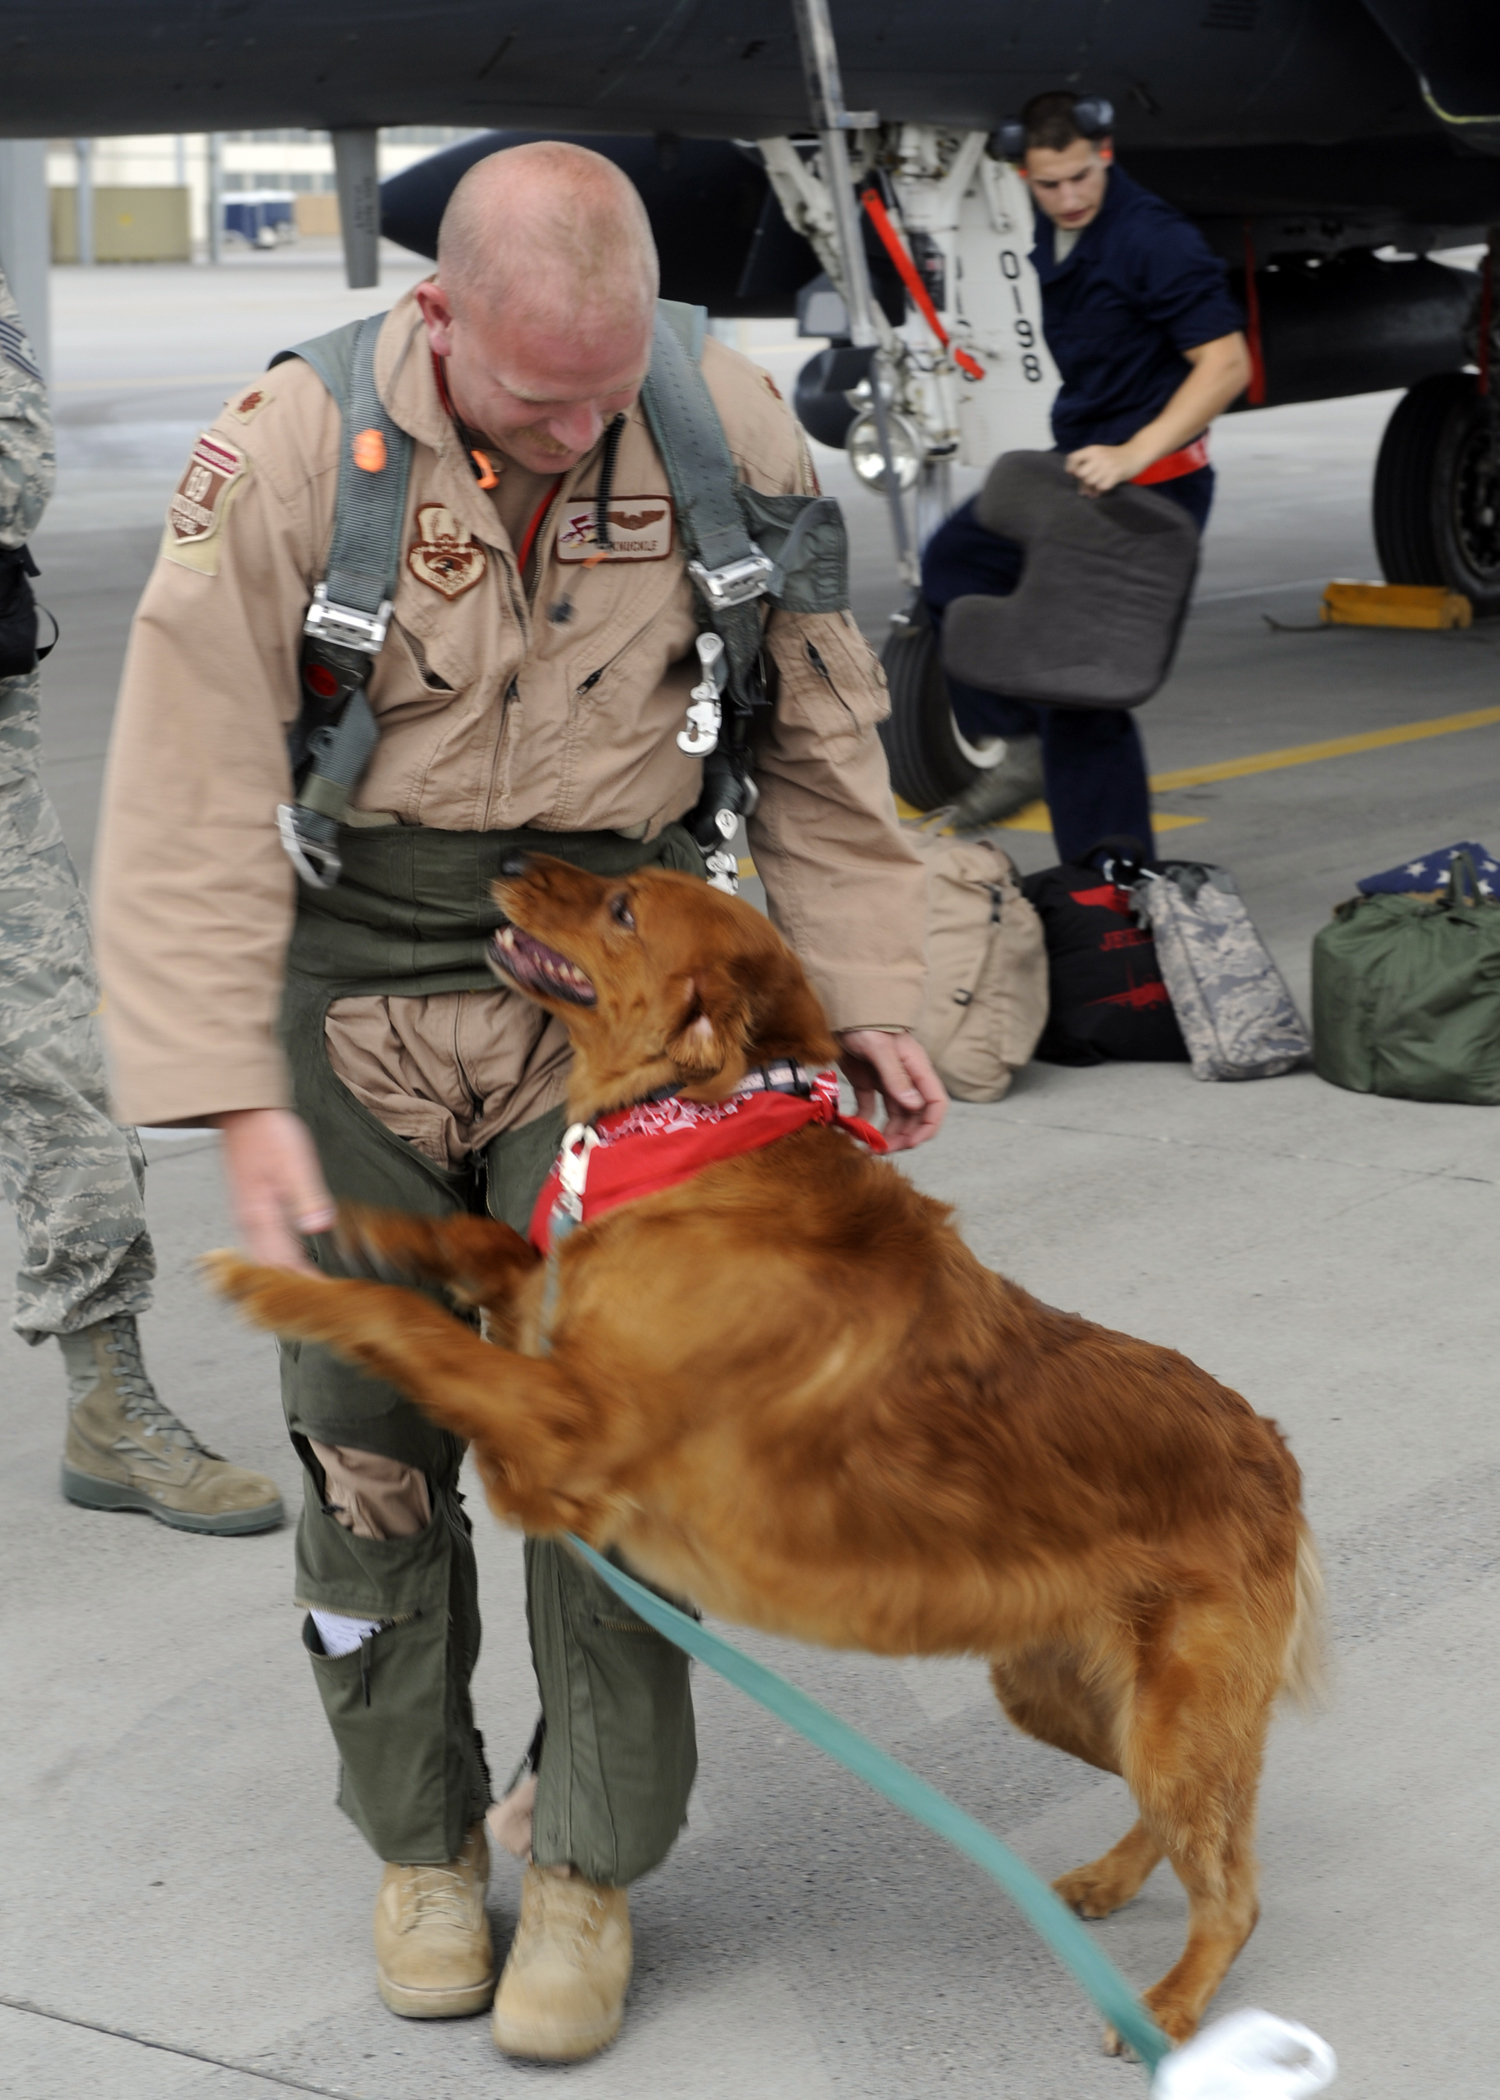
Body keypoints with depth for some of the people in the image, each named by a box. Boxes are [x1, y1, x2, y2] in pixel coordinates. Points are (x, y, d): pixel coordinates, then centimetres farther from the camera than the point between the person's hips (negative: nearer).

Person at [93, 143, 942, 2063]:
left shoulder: (723, 425, -9)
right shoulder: (290, 450, -16)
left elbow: (817, 733, 4)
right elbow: (189, 795, -14)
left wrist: (862, 1000, 2)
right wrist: (238, 1097, -19)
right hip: (356, 984, 0)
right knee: (370, 1437, 5)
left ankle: (589, 1867, 16)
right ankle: (420, 1839, 26)